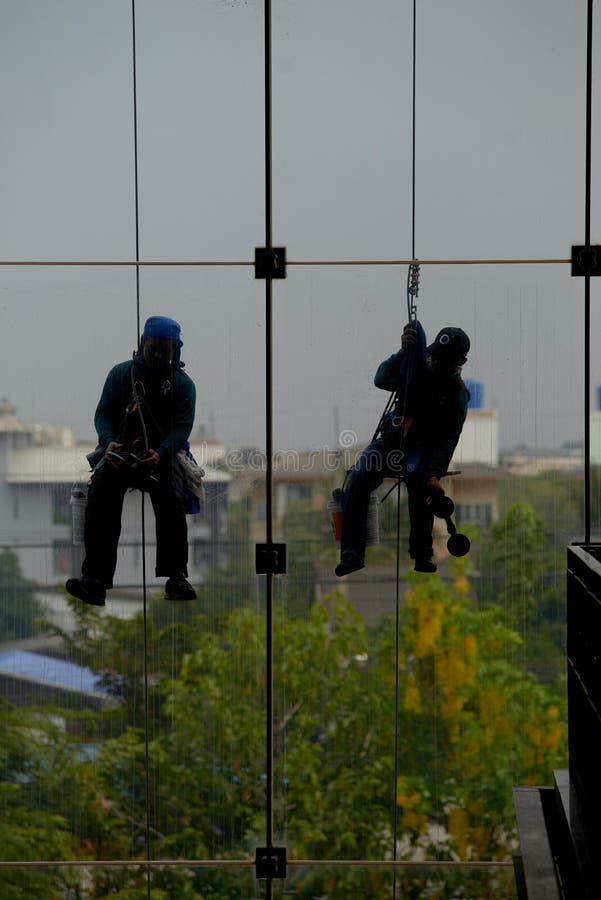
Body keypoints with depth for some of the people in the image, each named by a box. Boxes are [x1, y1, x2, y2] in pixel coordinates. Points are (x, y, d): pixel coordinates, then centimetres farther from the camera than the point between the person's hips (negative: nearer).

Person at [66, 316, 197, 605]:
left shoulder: (183, 384, 6)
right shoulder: (121, 373, 9)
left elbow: (182, 427, -3)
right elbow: (103, 412, 6)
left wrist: (160, 454, -24)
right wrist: (108, 441, -17)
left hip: (162, 454, 0)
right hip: (119, 451, 0)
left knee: (171, 502, -30)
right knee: (100, 497, -28)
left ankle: (176, 577, -23)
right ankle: (95, 579, -34)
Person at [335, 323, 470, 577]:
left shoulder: (457, 394, -5)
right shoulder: (418, 368, 5)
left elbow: (447, 440, -14)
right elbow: (382, 380, -12)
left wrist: (435, 474, -29)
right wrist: (403, 352, -27)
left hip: (422, 447, -3)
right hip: (390, 439, 3)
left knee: (417, 476, -38)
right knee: (359, 476, -25)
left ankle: (422, 553, -29)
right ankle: (352, 553, -27)